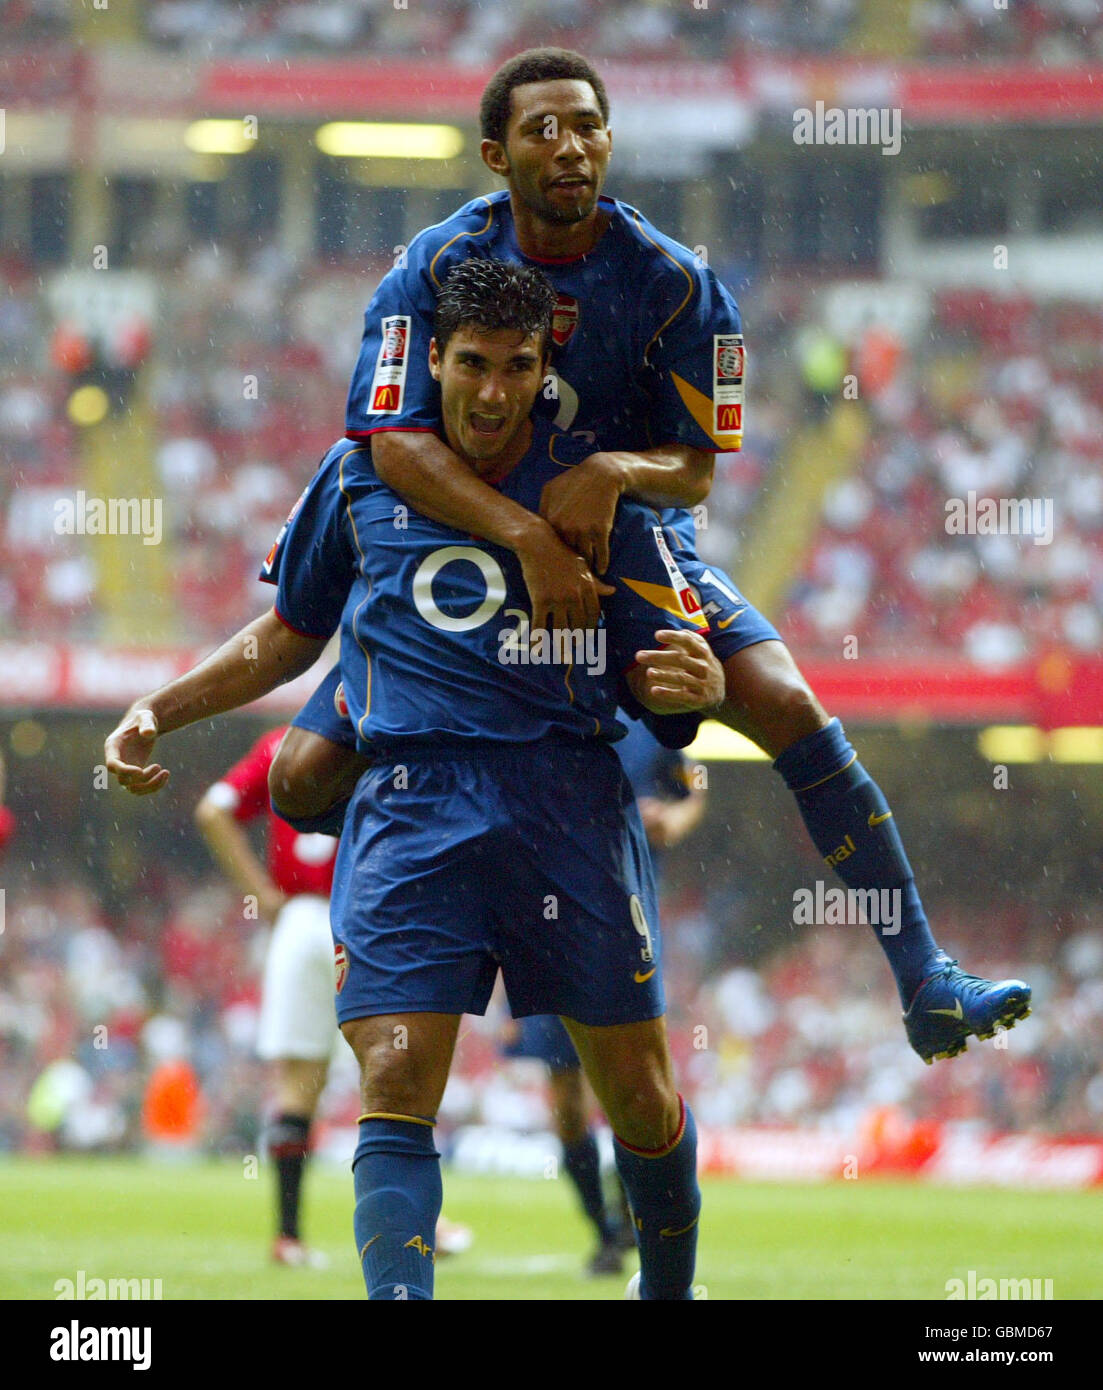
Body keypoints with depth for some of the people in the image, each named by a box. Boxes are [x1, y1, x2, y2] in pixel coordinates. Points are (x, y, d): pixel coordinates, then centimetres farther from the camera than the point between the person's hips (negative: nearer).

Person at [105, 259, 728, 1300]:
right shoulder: (361, 476, 12)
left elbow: (656, 672, 7)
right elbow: (290, 634, 25)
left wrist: (694, 682, -17)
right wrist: (161, 709, 16)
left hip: (568, 797, -1)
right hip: (411, 803, 1)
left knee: (639, 1097, 3)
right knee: (394, 1089, -15)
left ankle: (670, 1290, 28)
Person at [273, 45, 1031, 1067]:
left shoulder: (671, 281, -12)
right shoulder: (437, 266, -14)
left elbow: (696, 472, -9)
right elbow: (394, 443, -25)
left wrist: (613, 471, -33)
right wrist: (530, 540, -39)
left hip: (636, 551, 0)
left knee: (789, 709, -23)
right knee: (304, 780, -12)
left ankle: (924, 983, -20)